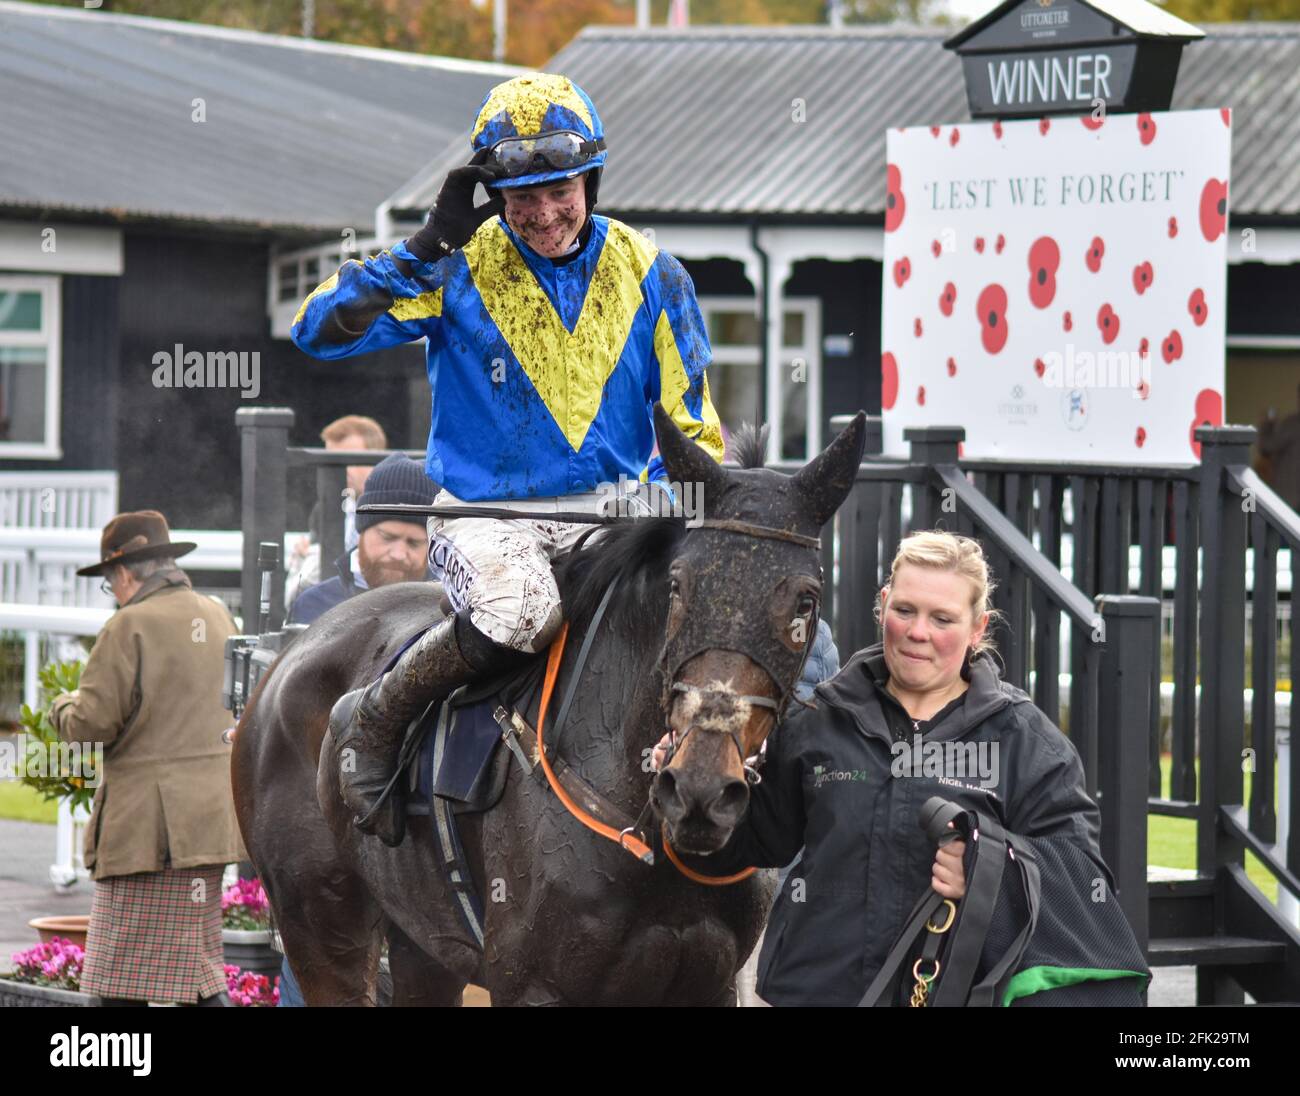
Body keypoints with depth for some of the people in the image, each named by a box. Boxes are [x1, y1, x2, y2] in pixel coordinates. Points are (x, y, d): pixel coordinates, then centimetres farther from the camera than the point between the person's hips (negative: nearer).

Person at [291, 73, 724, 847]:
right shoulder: (459, 270, -3)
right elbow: (320, 331, -13)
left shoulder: (648, 274, 4)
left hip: (614, 506, 3)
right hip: (485, 511, -3)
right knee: (518, 612, -36)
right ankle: (372, 722, -10)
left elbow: (691, 425, 12)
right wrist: (430, 245, -17)